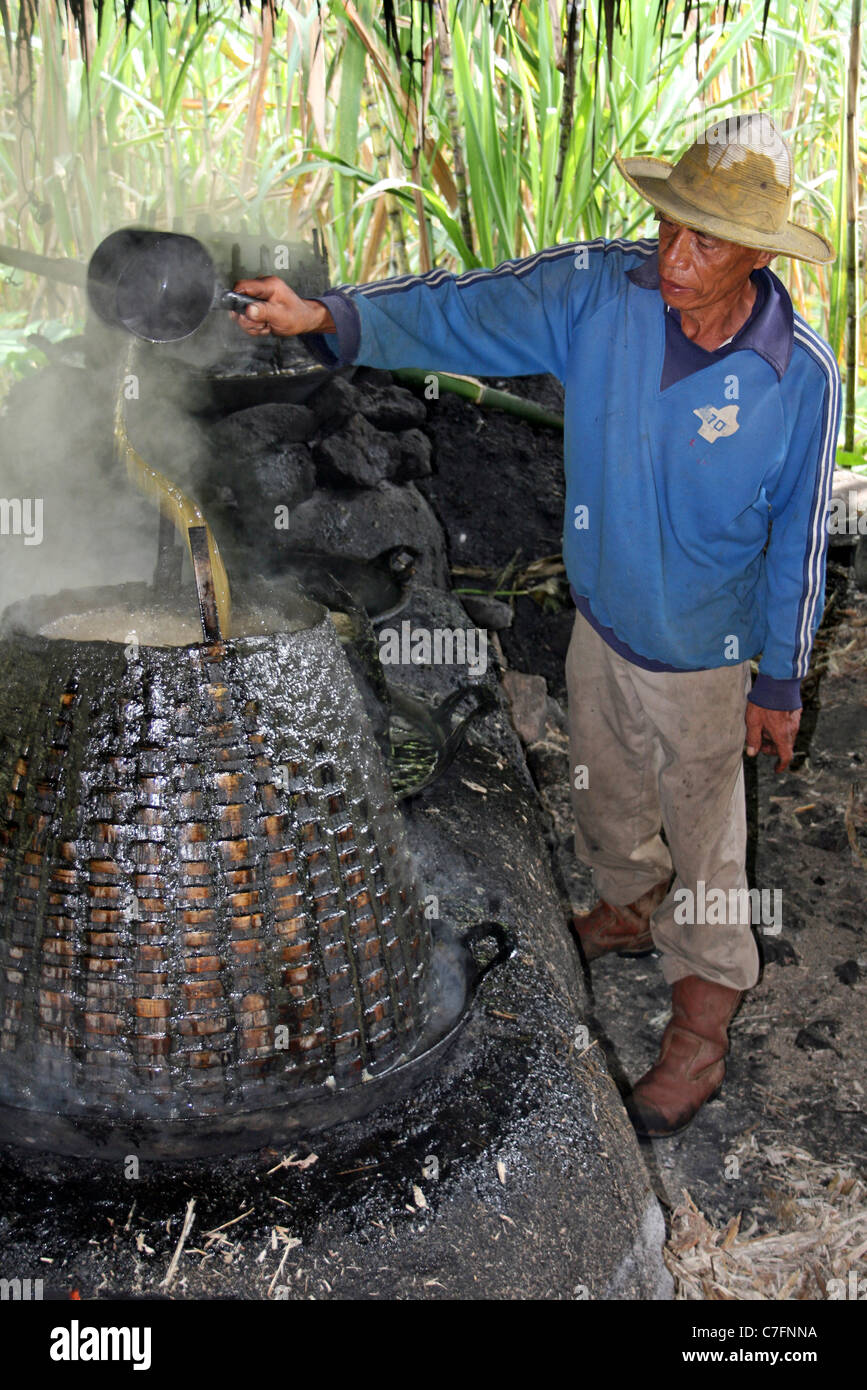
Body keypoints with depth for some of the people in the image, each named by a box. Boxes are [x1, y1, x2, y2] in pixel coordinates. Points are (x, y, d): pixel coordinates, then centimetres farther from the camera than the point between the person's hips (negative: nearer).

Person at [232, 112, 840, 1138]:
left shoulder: (801, 375, -21)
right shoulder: (598, 290, -16)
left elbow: (797, 538, -12)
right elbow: (460, 314, -17)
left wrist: (780, 682, -5)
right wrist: (329, 317, -35)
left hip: (703, 653, -4)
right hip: (600, 620, 4)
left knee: (702, 837, 11)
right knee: (605, 787, 26)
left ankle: (701, 1028, 33)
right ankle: (630, 909, 58)